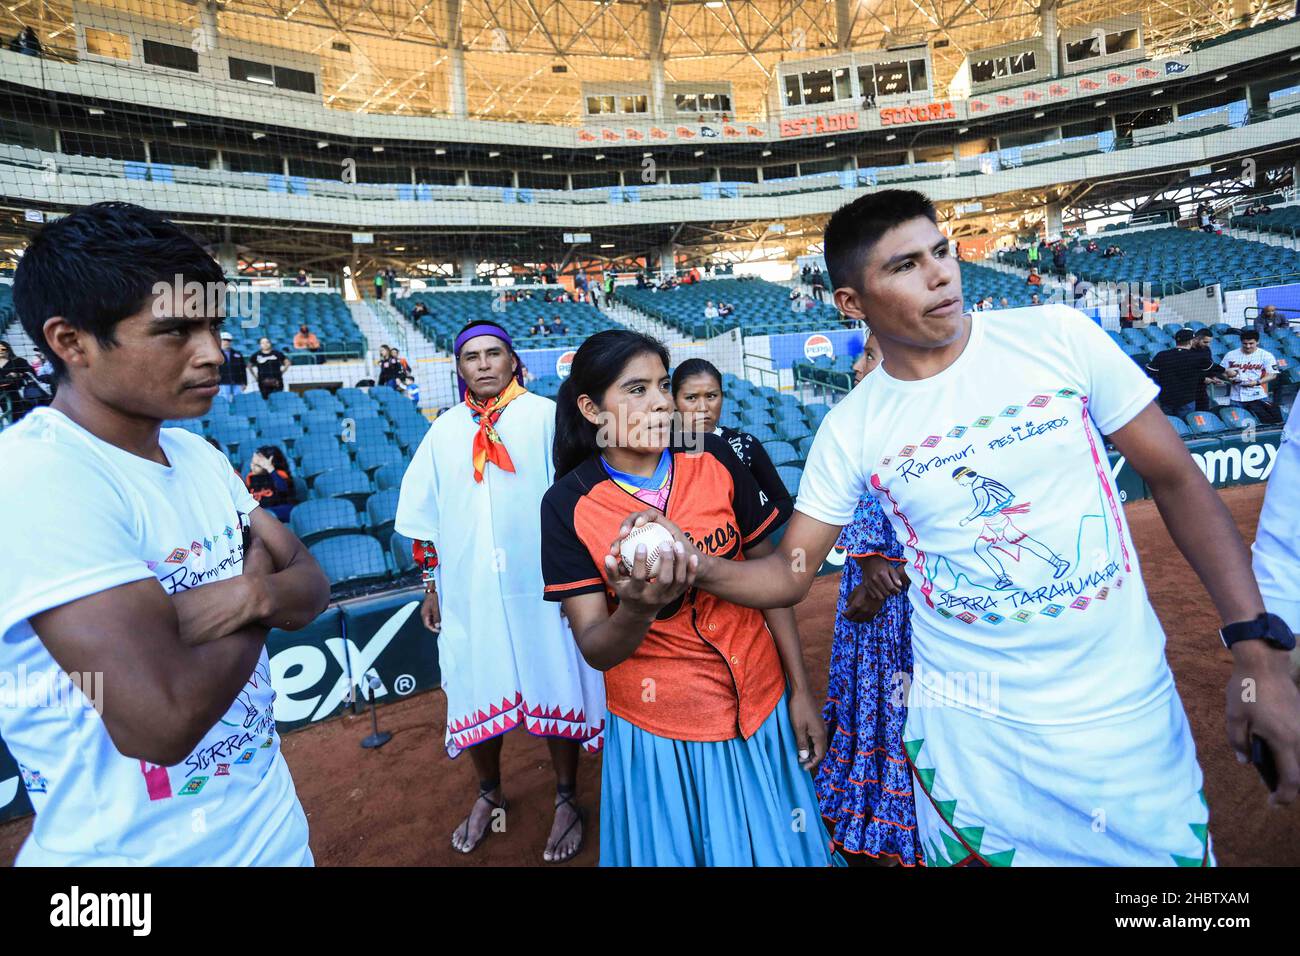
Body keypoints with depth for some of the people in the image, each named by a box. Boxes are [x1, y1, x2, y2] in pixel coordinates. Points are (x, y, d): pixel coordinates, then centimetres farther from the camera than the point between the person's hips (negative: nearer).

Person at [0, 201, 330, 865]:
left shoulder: (196, 455, 2)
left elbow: (312, 586, 1)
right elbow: (162, 722, -31)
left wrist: (256, 596, -21)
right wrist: (258, 574, -15)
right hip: (139, 849, -7)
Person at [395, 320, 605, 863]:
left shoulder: (547, 417, -4)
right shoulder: (445, 430, 9)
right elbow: (424, 517, 13)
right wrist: (431, 585, 13)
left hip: (541, 588, -3)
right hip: (469, 592, 3)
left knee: (554, 691, 8)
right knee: (475, 697, 13)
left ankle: (566, 799, 31)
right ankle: (488, 794, 39)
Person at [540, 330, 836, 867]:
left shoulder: (715, 460, -8)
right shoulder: (569, 503, -13)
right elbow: (595, 649, -14)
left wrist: (800, 690, 2)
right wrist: (636, 609, -36)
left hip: (760, 707, 2)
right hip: (656, 730, -2)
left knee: (771, 848, 19)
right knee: (671, 851, 16)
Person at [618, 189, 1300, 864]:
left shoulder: (1058, 337, -9)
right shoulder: (850, 429, -9)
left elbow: (1174, 478, -2)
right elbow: (789, 575, -5)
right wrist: (698, 565, -25)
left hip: (1132, 709, 1)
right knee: (989, 851, 17)